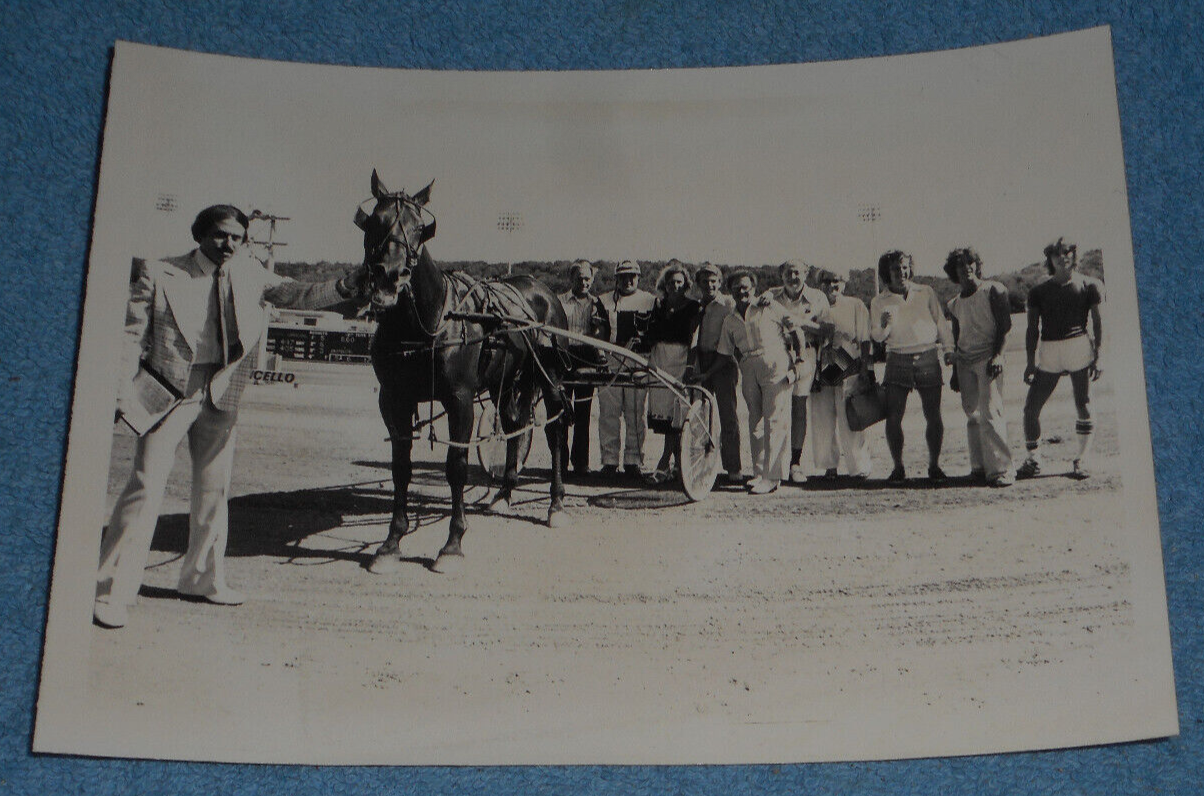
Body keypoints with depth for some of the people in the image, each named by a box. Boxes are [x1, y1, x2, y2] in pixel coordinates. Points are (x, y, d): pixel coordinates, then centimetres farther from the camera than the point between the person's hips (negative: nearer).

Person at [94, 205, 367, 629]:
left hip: (220, 395, 5)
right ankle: (112, 590, -3)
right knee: (146, 485, -8)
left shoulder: (249, 275, 8)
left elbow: (294, 294, 5)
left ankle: (203, 577, 30)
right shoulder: (161, 274, -4)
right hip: (169, 389, -5)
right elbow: (133, 332, -3)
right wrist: (124, 390, -12)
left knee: (214, 487, 13)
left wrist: (347, 286, -12)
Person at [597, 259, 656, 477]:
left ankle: (633, 459, 5)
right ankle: (609, 459, 3)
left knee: (635, 412, -2)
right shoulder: (604, 301, 15)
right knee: (608, 411, -3)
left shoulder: (649, 301, 10)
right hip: (609, 360, 1)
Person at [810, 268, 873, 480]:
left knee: (851, 420, -7)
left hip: (849, 370, -3)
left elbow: (865, 339, 2)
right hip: (822, 372, 3)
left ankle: (859, 467, -1)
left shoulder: (855, 306, 6)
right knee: (822, 419, 3)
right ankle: (829, 466, 11)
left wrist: (864, 367, -7)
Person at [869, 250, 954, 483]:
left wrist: (949, 349, 9)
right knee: (893, 417, -7)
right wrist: (884, 327, -16)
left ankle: (934, 465, 11)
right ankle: (898, 467, 4)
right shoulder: (879, 302, 7)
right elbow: (875, 336, 6)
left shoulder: (926, 292, 9)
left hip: (928, 359, 0)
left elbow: (941, 322, 14)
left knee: (933, 416, -1)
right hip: (898, 361, 0)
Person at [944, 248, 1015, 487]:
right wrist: (955, 372, 18)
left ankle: (1000, 470, -15)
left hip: (988, 357, -5)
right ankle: (979, 467, 7)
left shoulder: (993, 290, 2)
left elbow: (1004, 325, -4)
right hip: (964, 361, 5)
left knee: (990, 412, -14)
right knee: (972, 415, 2)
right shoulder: (954, 304, 16)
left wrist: (997, 354, -14)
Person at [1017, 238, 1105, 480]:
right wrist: (1031, 360, 1)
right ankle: (1032, 460, 10)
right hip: (1049, 352, 2)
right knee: (1031, 407, -2)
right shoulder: (1039, 291, 10)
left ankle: (1082, 460, 7)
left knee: (1084, 406, -2)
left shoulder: (1088, 285, 5)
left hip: (1080, 347, -2)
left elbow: (1098, 322, 3)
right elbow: (1033, 328, 9)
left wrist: (1098, 356, -6)